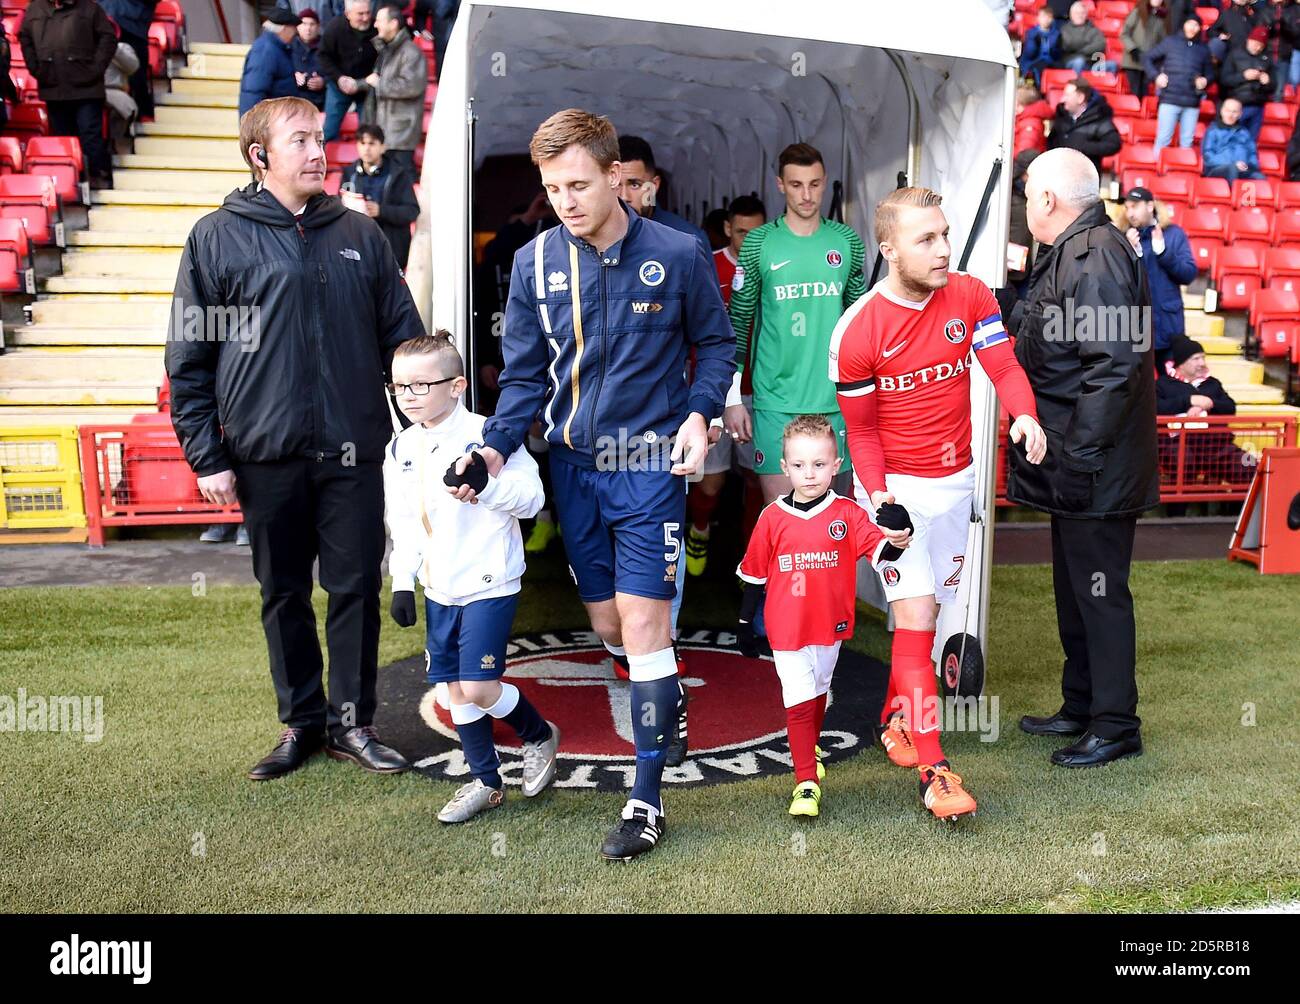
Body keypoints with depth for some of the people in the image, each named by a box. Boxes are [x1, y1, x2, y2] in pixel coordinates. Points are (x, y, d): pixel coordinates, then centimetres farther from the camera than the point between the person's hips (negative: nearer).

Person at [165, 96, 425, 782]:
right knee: (284, 595, 10)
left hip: (354, 450, 1)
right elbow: (188, 358, 1)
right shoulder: (218, 237, 1)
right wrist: (207, 456, -4)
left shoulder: (360, 235, 8)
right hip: (267, 455, -1)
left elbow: (404, 339, 10)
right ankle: (301, 720, 25)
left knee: (356, 588, 5)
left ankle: (350, 720, 20)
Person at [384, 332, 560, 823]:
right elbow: (403, 521, 14)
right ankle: (485, 782, 26)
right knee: (455, 689, 11)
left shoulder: (486, 434, -13)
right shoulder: (401, 448, 7)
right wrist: (402, 581, 10)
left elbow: (531, 497, -18)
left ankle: (539, 735, 19)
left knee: (478, 687, -10)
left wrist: (486, 483, -34)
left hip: (489, 583, -7)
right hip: (438, 590, 7)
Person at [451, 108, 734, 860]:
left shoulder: (678, 255, -7)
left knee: (642, 624, -8)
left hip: (650, 466, -4)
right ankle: (661, 700, 41)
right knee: (605, 622, 11)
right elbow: (527, 376, 4)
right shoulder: (536, 263, 0)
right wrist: (496, 447, -11)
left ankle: (648, 799, 1)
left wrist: (699, 414, -12)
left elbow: (717, 344, 5)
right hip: (575, 467, 4)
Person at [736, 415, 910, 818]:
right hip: (786, 629, -2)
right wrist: (745, 624, 6)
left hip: (830, 624, 2)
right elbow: (755, 575, 2)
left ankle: (810, 748, 48)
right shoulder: (773, 517, -6)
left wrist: (896, 541, -42)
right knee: (799, 701, -8)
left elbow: (877, 549, -19)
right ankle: (806, 782, -3)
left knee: (818, 692, 23)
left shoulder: (847, 513, -6)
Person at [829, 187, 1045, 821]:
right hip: (895, 487, -4)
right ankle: (933, 769, -7)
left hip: (956, 477, 4)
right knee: (915, 616, -10)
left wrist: (1024, 416, -29)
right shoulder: (857, 331, -14)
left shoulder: (970, 296, -4)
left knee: (929, 610, 13)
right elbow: (861, 427, -5)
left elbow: (1003, 364, -9)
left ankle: (895, 717, 35)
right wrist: (877, 493, -16)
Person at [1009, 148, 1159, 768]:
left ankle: (1116, 724, 11)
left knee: (1099, 589, -1)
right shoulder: (1067, 255, 15)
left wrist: (1080, 455, -25)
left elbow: (1113, 366, -25)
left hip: (1094, 466, -11)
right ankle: (1081, 707, 32)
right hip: (1070, 462, 11)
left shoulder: (1097, 256, -18)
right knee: (1074, 587, 18)